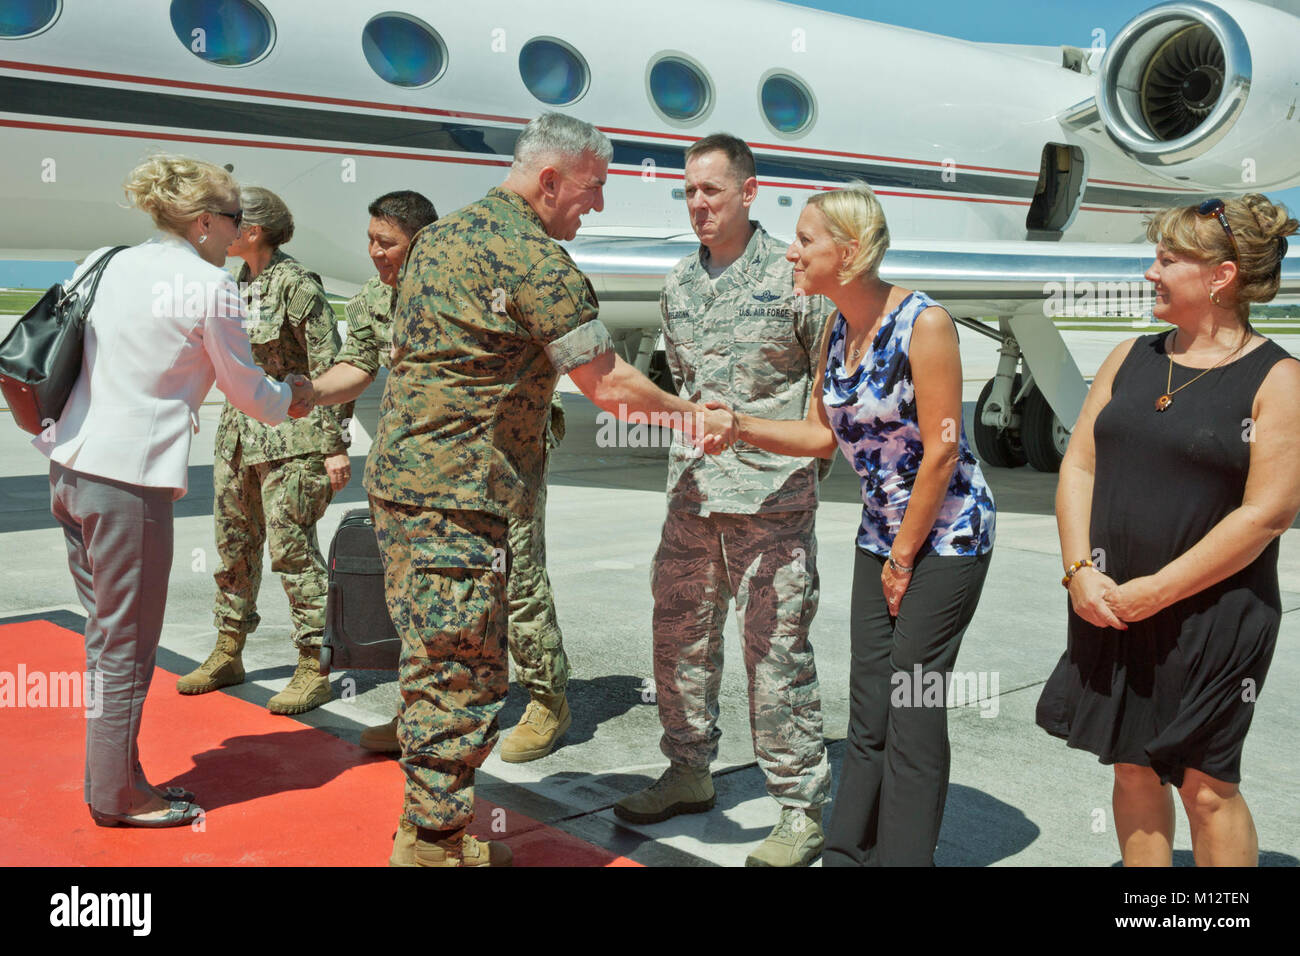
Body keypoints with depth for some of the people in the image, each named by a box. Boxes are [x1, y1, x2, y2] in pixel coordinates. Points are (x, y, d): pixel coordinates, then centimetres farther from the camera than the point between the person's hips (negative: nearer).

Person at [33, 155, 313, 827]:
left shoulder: (104, 264, 11)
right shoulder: (209, 285, -9)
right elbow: (248, 393, 0)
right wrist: (292, 394, 20)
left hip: (70, 464, 8)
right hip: (130, 476, -8)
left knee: (106, 638, 17)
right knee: (127, 649, 5)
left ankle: (112, 779, 27)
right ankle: (116, 796, 17)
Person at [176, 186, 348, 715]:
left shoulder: (297, 285, -12)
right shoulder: (238, 284, 12)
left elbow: (327, 368, -14)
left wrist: (335, 445, -17)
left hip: (290, 437, -8)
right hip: (239, 432, 8)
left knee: (292, 548, -7)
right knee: (235, 545, 14)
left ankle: (314, 669, 1)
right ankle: (228, 654, 26)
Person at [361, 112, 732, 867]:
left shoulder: (443, 233, 17)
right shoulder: (534, 255, -12)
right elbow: (609, 385, -11)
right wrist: (693, 417, 3)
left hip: (400, 474, 10)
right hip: (458, 492, -10)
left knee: (433, 663, 17)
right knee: (462, 674, -2)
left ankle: (429, 831, 28)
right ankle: (434, 844, 7)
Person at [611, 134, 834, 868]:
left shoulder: (792, 276, -6)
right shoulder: (680, 284, 12)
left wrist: (808, 449, -6)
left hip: (770, 495, -6)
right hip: (693, 493, 7)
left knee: (776, 649, -5)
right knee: (679, 633, 13)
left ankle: (804, 809, 7)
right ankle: (689, 772, 32)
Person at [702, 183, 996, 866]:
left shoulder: (924, 323, -19)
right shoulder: (836, 329, 3)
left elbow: (940, 452, -18)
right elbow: (823, 434, 8)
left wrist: (904, 558, -12)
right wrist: (741, 426, -7)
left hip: (945, 535, -7)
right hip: (880, 535, 7)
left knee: (914, 713, -2)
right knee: (869, 712, 11)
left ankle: (903, 856, 12)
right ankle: (846, 855, 21)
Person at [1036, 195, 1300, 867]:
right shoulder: (1132, 357, 9)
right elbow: (1078, 465, 7)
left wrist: (1156, 592, -17)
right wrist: (1080, 571, -7)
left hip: (1213, 616, -5)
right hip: (1111, 606, 5)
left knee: (1205, 784, 2)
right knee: (1133, 767, 13)